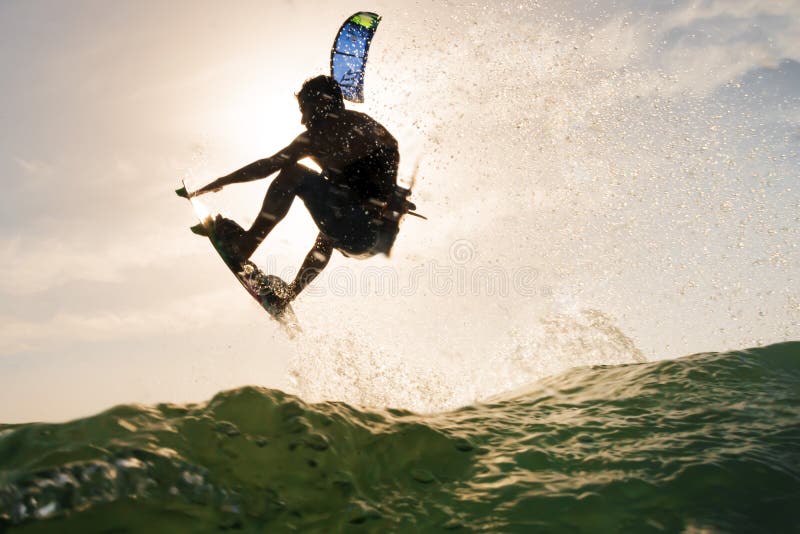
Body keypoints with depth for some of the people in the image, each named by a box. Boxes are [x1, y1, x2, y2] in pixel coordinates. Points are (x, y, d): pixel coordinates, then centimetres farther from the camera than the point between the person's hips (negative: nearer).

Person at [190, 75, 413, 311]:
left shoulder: (322, 130, -2)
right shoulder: (365, 122, 19)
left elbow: (270, 165, -5)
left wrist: (221, 182, 5)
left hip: (359, 233, -9)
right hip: (381, 238, 9)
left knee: (292, 173, -2)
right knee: (325, 239, 39)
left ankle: (245, 246, 1)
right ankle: (287, 297, 37)